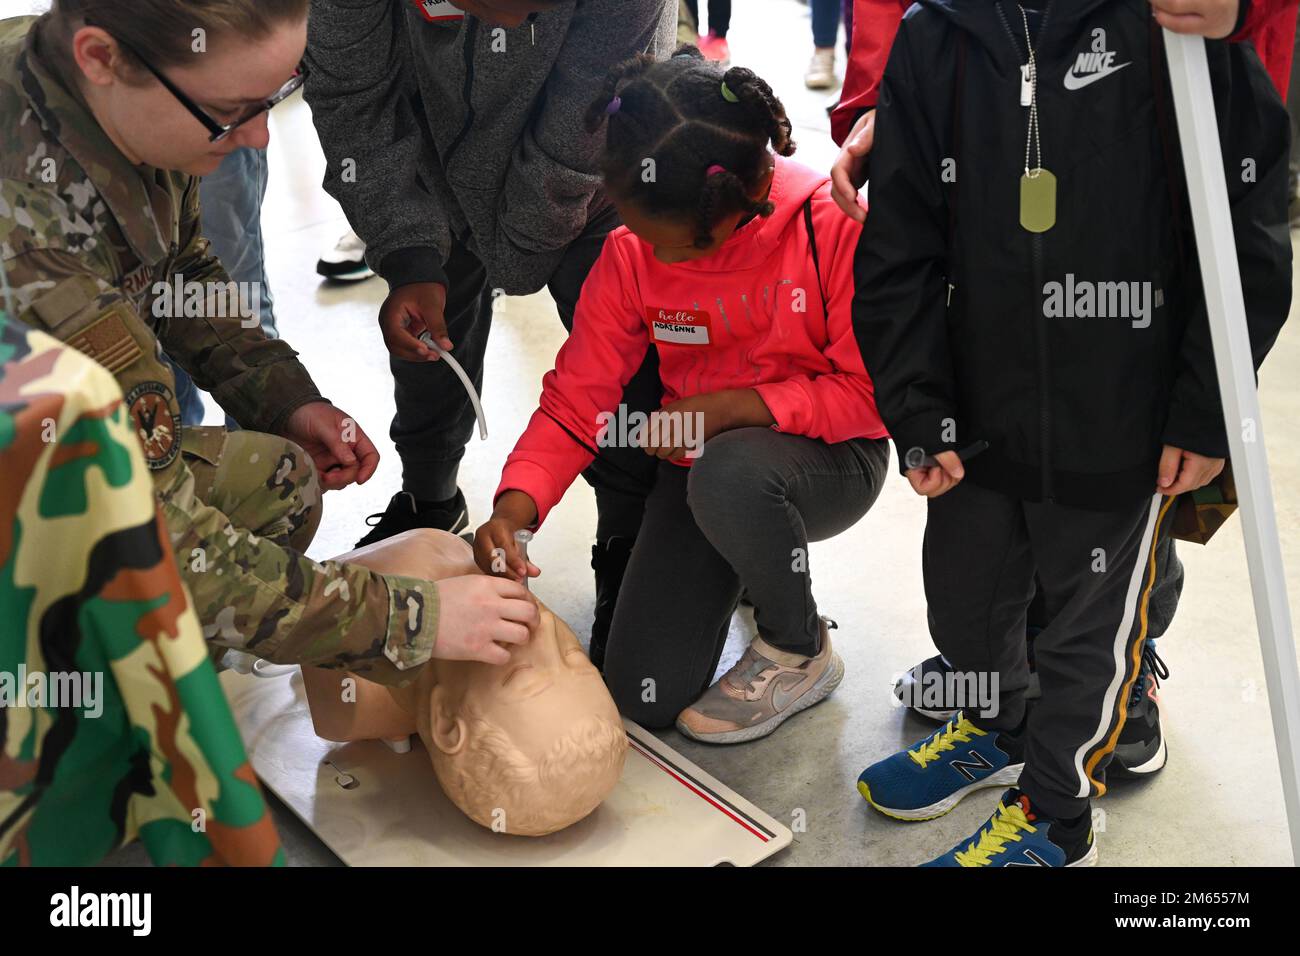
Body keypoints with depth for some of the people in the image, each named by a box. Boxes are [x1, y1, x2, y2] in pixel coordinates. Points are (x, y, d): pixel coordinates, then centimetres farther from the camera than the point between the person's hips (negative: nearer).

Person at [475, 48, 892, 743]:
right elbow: (575, 400, -9)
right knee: (643, 695, -4)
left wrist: (731, 407, -25)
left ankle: (801, 651, -8)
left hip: (829, 458, -4)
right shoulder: (631, 254, -9)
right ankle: (753, 562, 26)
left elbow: (870, 391, -18)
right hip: (699, 467, 4)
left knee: (728, 473, -40)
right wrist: (514, 508, -25)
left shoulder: (831, 225, -21)